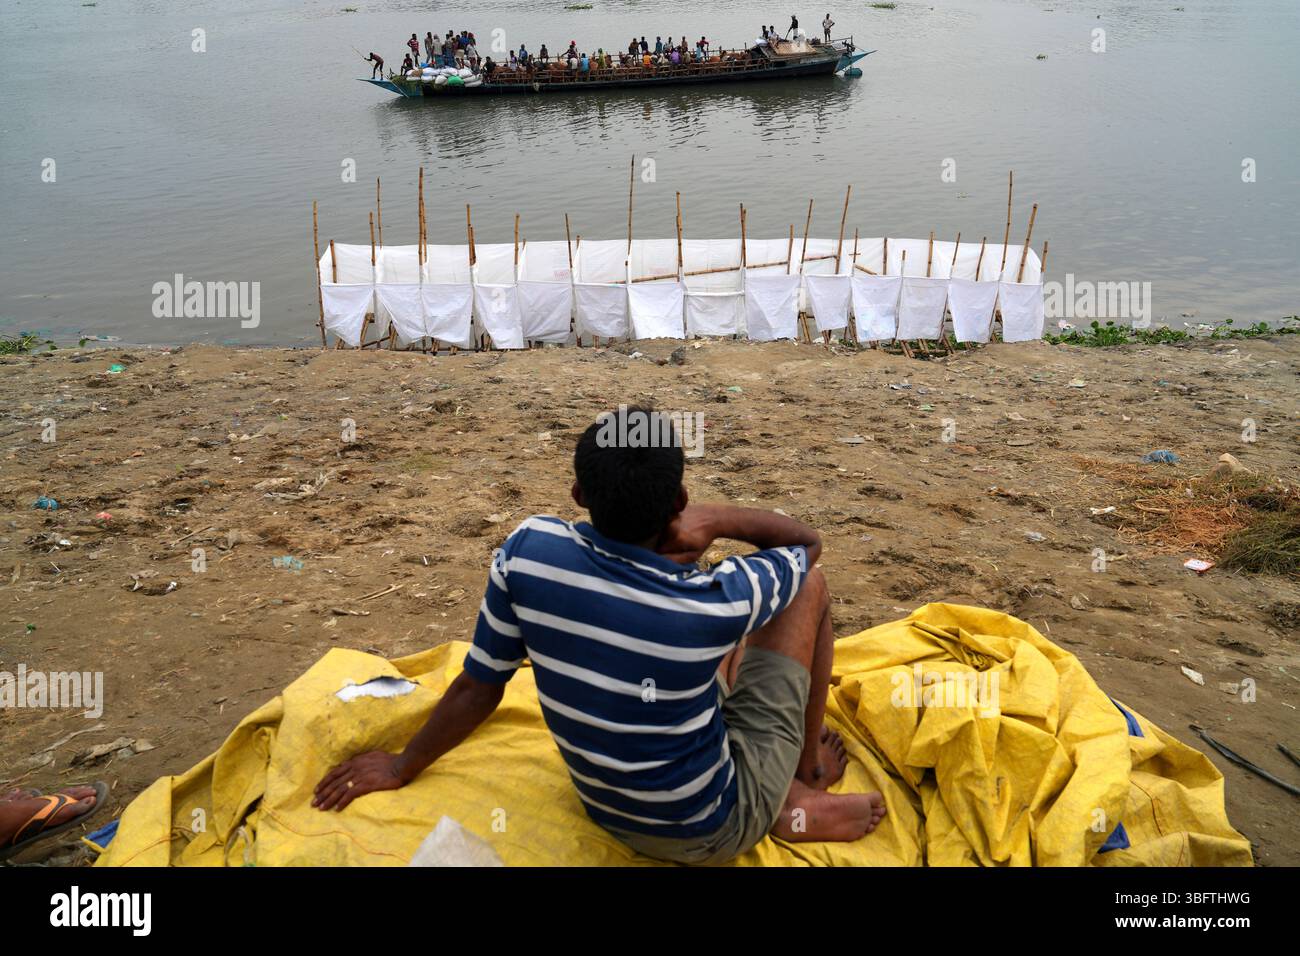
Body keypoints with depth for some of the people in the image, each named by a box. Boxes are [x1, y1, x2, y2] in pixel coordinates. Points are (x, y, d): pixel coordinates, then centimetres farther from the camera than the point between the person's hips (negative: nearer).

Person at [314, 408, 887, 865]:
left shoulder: (528, 550, -23)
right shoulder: (712, 602, -30)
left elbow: (478, 687, -9)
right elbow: (808, 541, -9)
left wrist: (402, 768, 7)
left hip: (611, 818, 4)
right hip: (717, 830, -4)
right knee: (809, 586, 6)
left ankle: (785, 804, 24)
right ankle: (806, 777, 22)